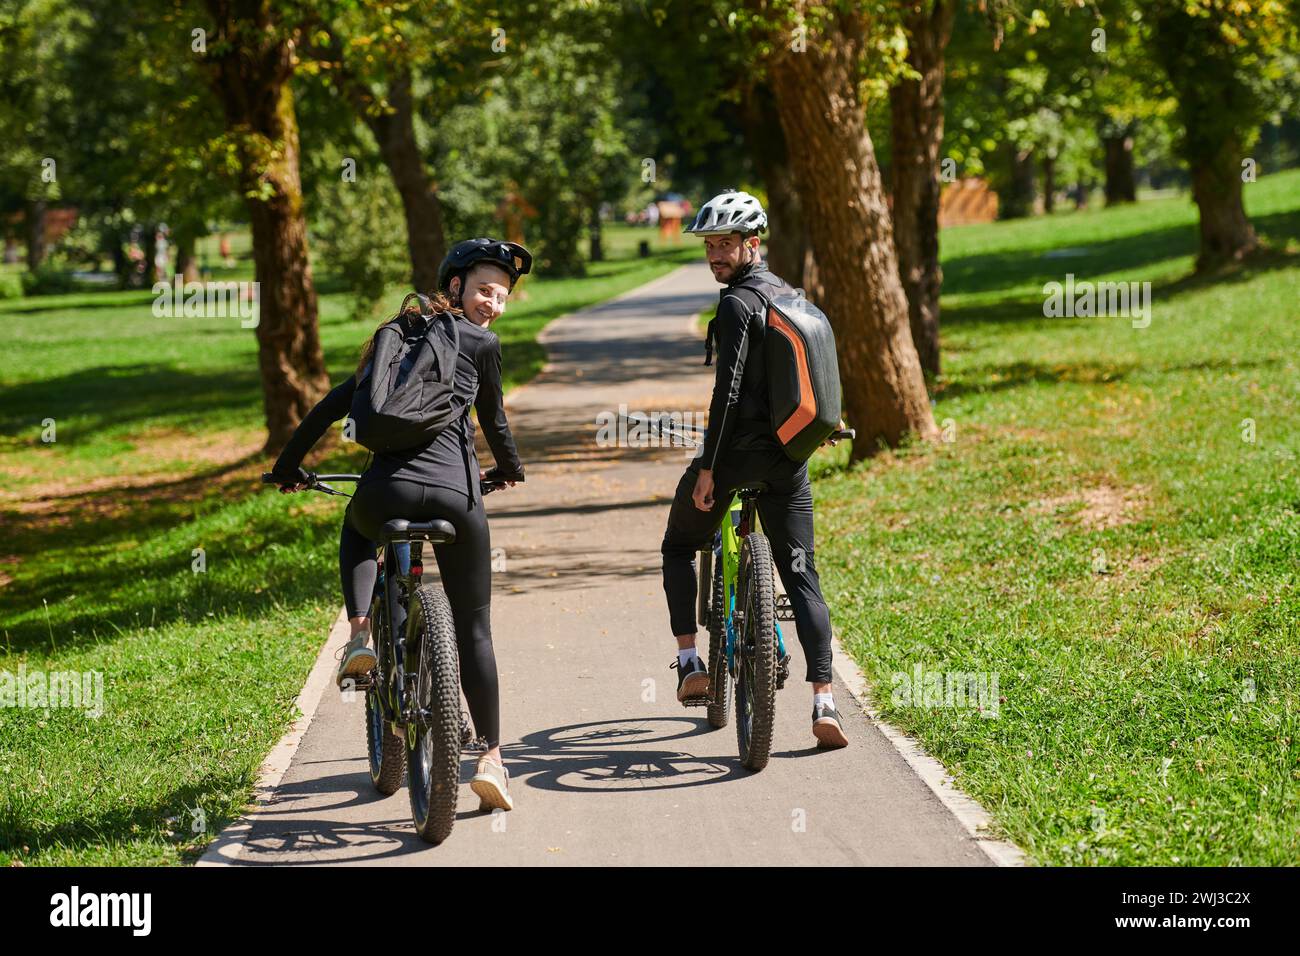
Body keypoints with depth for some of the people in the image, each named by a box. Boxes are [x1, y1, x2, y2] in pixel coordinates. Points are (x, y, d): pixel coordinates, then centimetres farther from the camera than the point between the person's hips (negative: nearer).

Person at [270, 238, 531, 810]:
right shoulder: (482, 343, 9)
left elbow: (335, 404, 18)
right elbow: (494, 422, 19)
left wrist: (289, 466, 28)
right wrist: (510, 470, 40)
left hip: (388, 489, 3)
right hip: (455, 493, -3)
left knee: (356, 528, 39)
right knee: (474, 630, 11)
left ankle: (359, 637, 15)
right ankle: (491, 758, 5)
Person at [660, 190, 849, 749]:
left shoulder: (736, 304, -13)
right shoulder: (790, 295, 13)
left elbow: (729, 391, -18)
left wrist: (708, 466, -17)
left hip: (738, 450, -7)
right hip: (788, 455, 7)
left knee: (679, 547, 17)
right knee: (801, 576, 4)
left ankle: (689, 663, 9)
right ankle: (824, 700, -7)